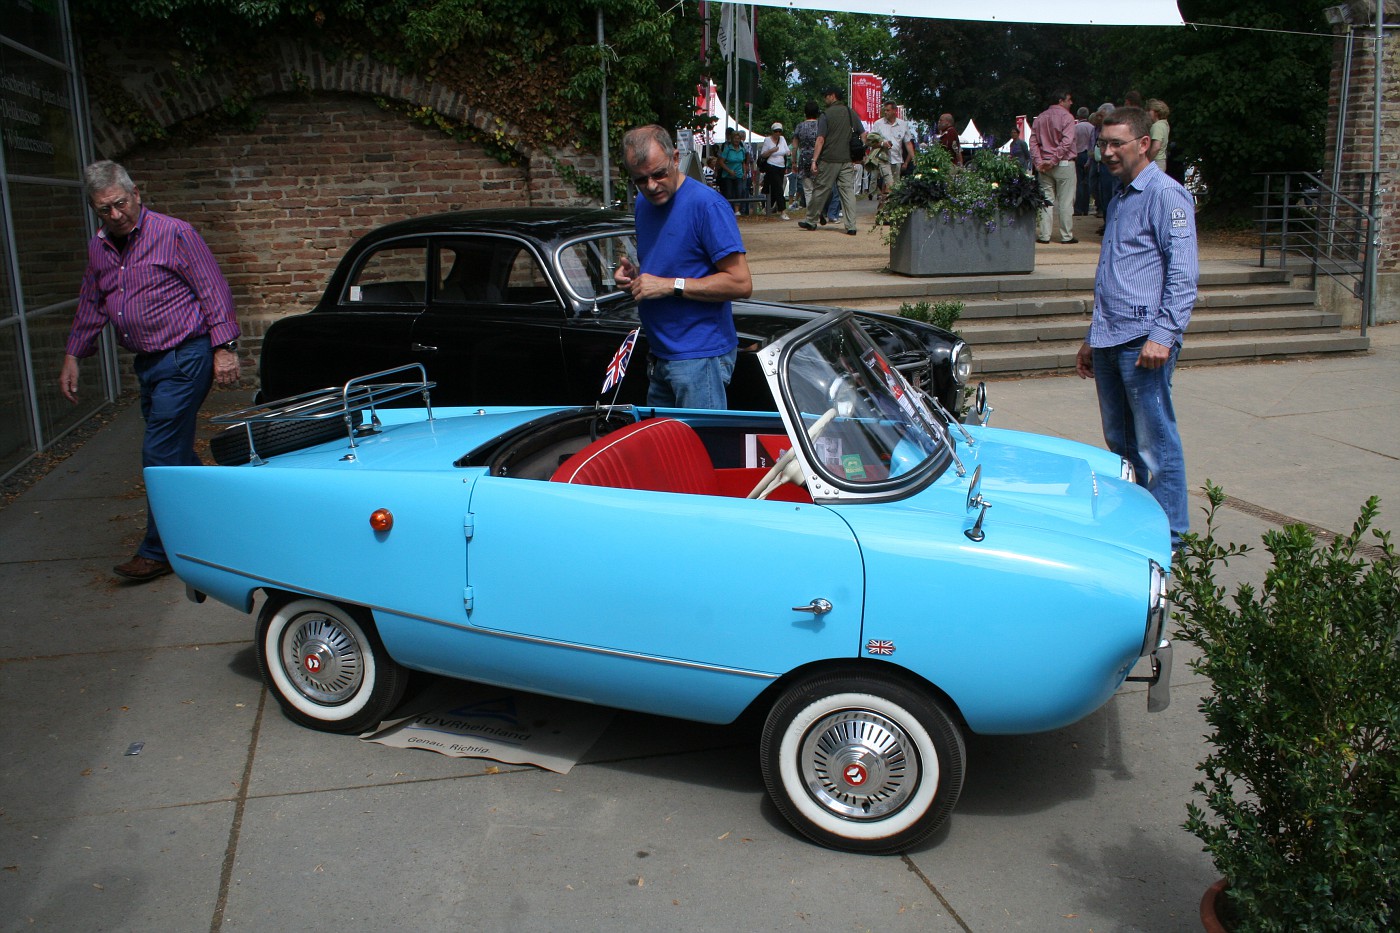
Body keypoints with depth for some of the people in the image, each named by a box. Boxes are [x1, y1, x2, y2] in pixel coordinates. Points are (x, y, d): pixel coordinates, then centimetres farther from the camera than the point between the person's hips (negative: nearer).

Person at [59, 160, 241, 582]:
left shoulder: (174, 233, -8)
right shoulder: (98, 248, 12)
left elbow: (213, 289, -10)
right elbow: (91, 306, 23)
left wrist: (224, 347, -15)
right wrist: (72, 356, 21)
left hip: (184, 359, -8)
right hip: (147, 362, 8)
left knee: (161, 453, -7)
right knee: (177, 452, 14)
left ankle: (159, 551, 2)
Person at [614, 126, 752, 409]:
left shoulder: (707, 205, -15)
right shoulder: (643, 204, 12)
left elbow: (741, 283, -20)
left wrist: (669, 286, -21)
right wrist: (633, 274, 3)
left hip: (701, 357, -9)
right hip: (662, 355, 9)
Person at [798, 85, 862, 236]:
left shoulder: (826, 115, -5)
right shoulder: (851, 113, 9)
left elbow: (820, 140, -11)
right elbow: (863, 134, 9)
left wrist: (814, 159, -10)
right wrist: (862, 154, 16)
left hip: (829, 160, -4)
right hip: (848, 160, 4)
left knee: (821, 190, 6)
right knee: (848, 190, 2)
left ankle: (811, 221, 18)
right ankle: (851, 226, -4)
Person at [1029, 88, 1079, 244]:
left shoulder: (1040, 118, 11)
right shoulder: (1066, 117, -7)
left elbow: (1033, 141, 5)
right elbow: (1066, 142, -17)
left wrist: (1039, 161, -1)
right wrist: (1054, 160, -14)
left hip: (1044, 166, 5)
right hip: (1064, 164, -5)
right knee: (1066, 201, 1)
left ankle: (1044, 235, 5)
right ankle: (1066, 235, 3)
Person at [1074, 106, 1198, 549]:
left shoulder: (1165, 194, -6)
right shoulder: (1119, 198, 21)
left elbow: (1183, 272, -14)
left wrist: (1163, 335, -22)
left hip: (1144, 342, -9)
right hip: (1109, 343, 9)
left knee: (1156, 444, -3)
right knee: (1119, 441, 13)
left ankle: (1170, 539, 6)